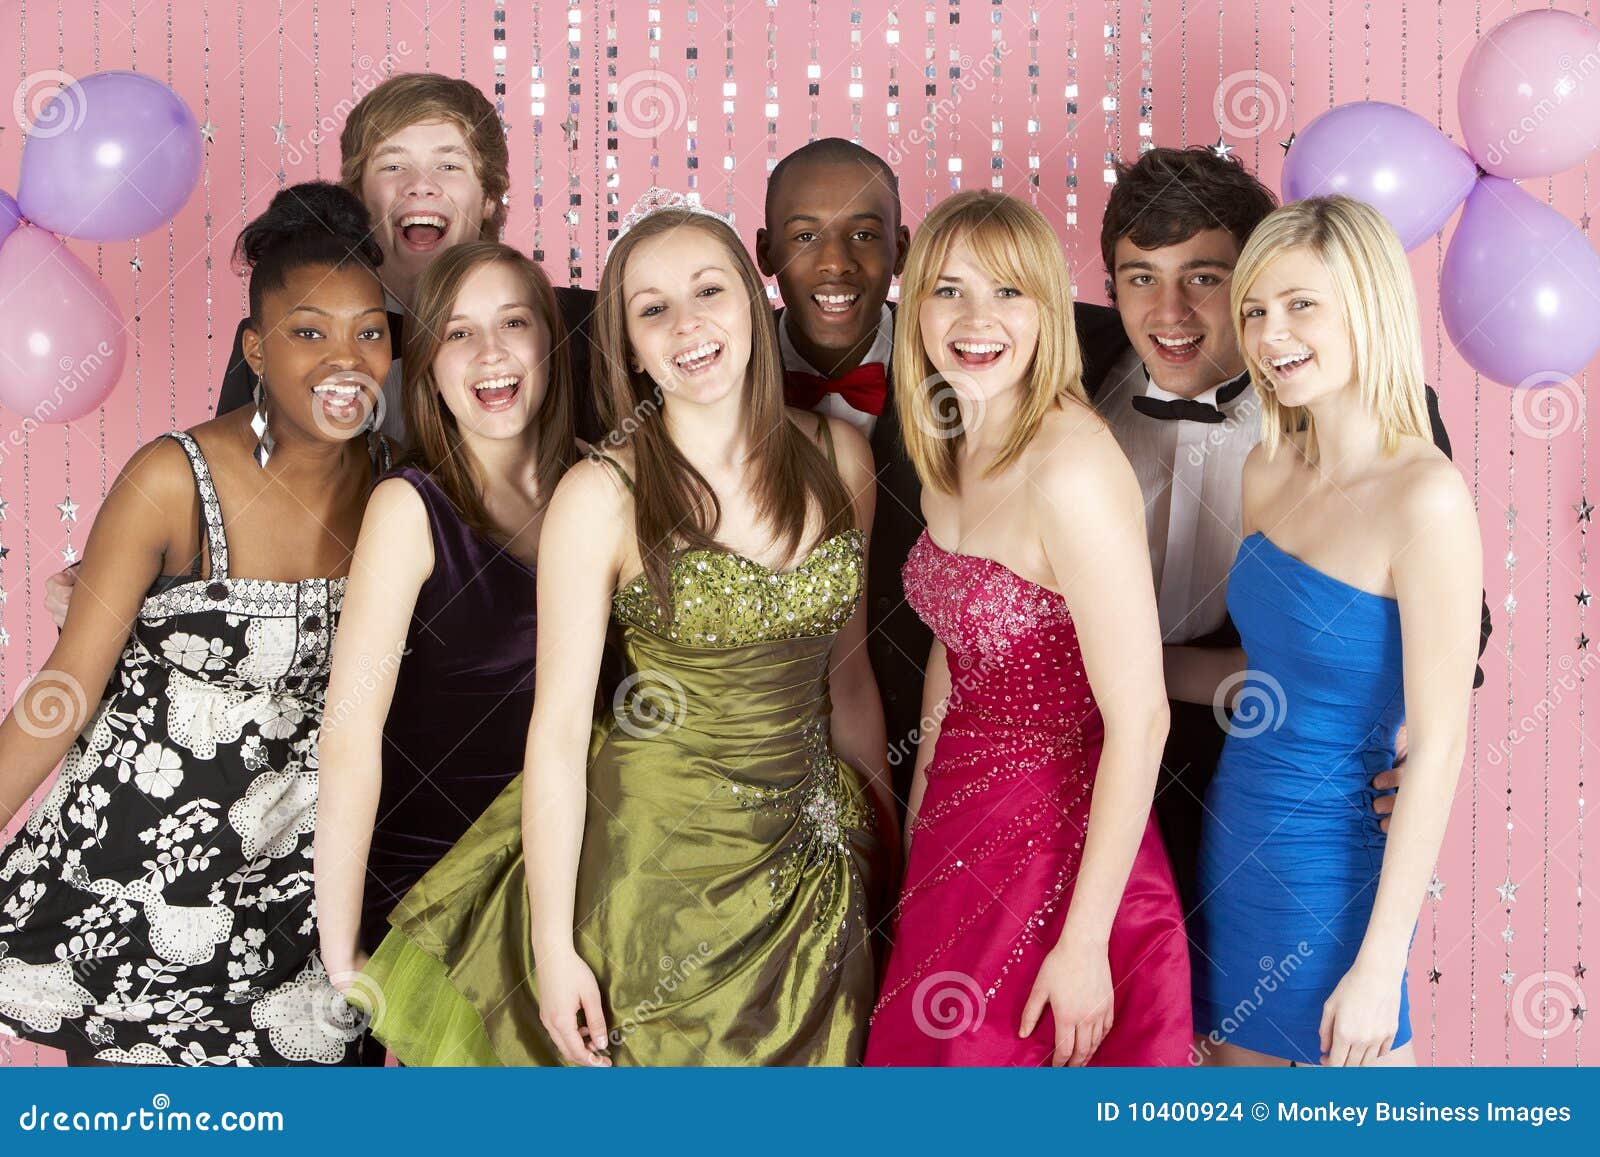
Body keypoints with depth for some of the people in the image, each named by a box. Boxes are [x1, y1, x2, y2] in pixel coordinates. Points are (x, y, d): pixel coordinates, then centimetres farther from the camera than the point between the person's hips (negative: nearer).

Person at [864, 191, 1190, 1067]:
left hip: (1062, 848, -8)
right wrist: (918, 809, 17)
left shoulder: (1071, 467, -23)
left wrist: (1085, 944, -22)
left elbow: (1140, 719, -23)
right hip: (960, 837, 8)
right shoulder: (952, 457, 4)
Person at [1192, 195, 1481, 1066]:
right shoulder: (1268, 473, 3)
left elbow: (1439, 746, -19)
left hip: (1333, 862, -7)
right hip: (1234, 839, 7)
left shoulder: (1424, 497, -20)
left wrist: (1380, 964, -19)